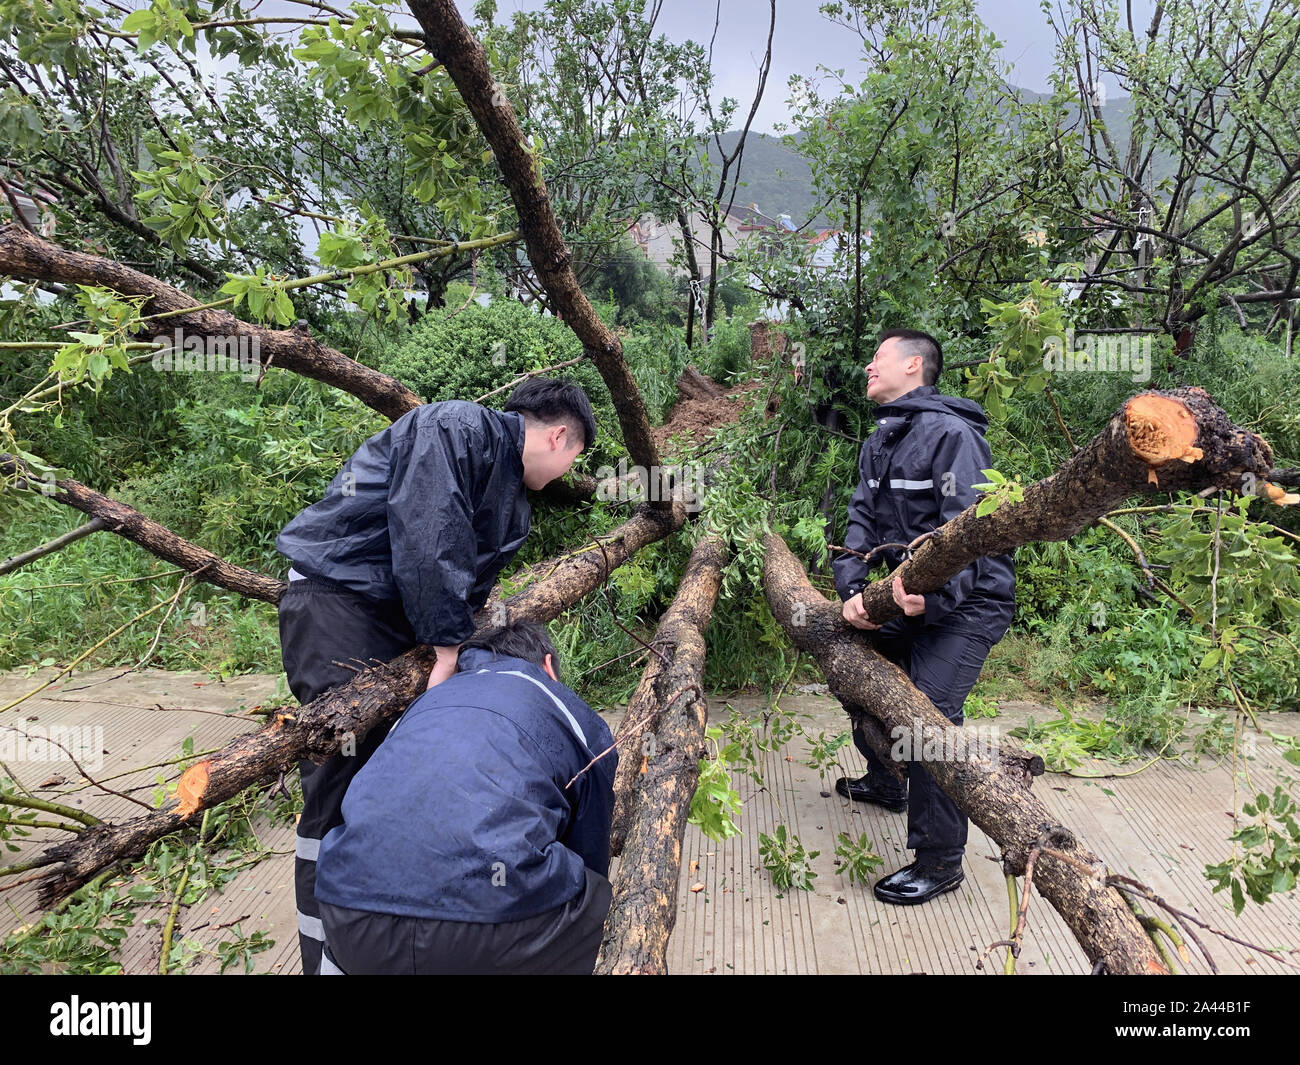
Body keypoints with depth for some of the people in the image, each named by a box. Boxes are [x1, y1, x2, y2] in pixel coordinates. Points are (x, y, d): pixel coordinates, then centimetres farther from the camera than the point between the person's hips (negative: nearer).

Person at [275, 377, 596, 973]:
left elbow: (471, 594, 13)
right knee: (340, 778, -10)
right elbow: (426, 533, -25)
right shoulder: (458, 428, -15)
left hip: (405, 622, 9)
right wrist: (448, 648, -23)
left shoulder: (514, 508, 14)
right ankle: (327, 955, 1)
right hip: (334, 604, -9)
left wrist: (458, 654, 1)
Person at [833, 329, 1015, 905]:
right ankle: (885, 783, 45)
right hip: (908, 596, 9)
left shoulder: (952, 434, -19)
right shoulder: (879, 441, 10)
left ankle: (941, 858, 0)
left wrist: (934, 596, -41)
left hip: (965, 600, -9)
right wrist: (851, 588, -13)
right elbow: (862, 518, 2)